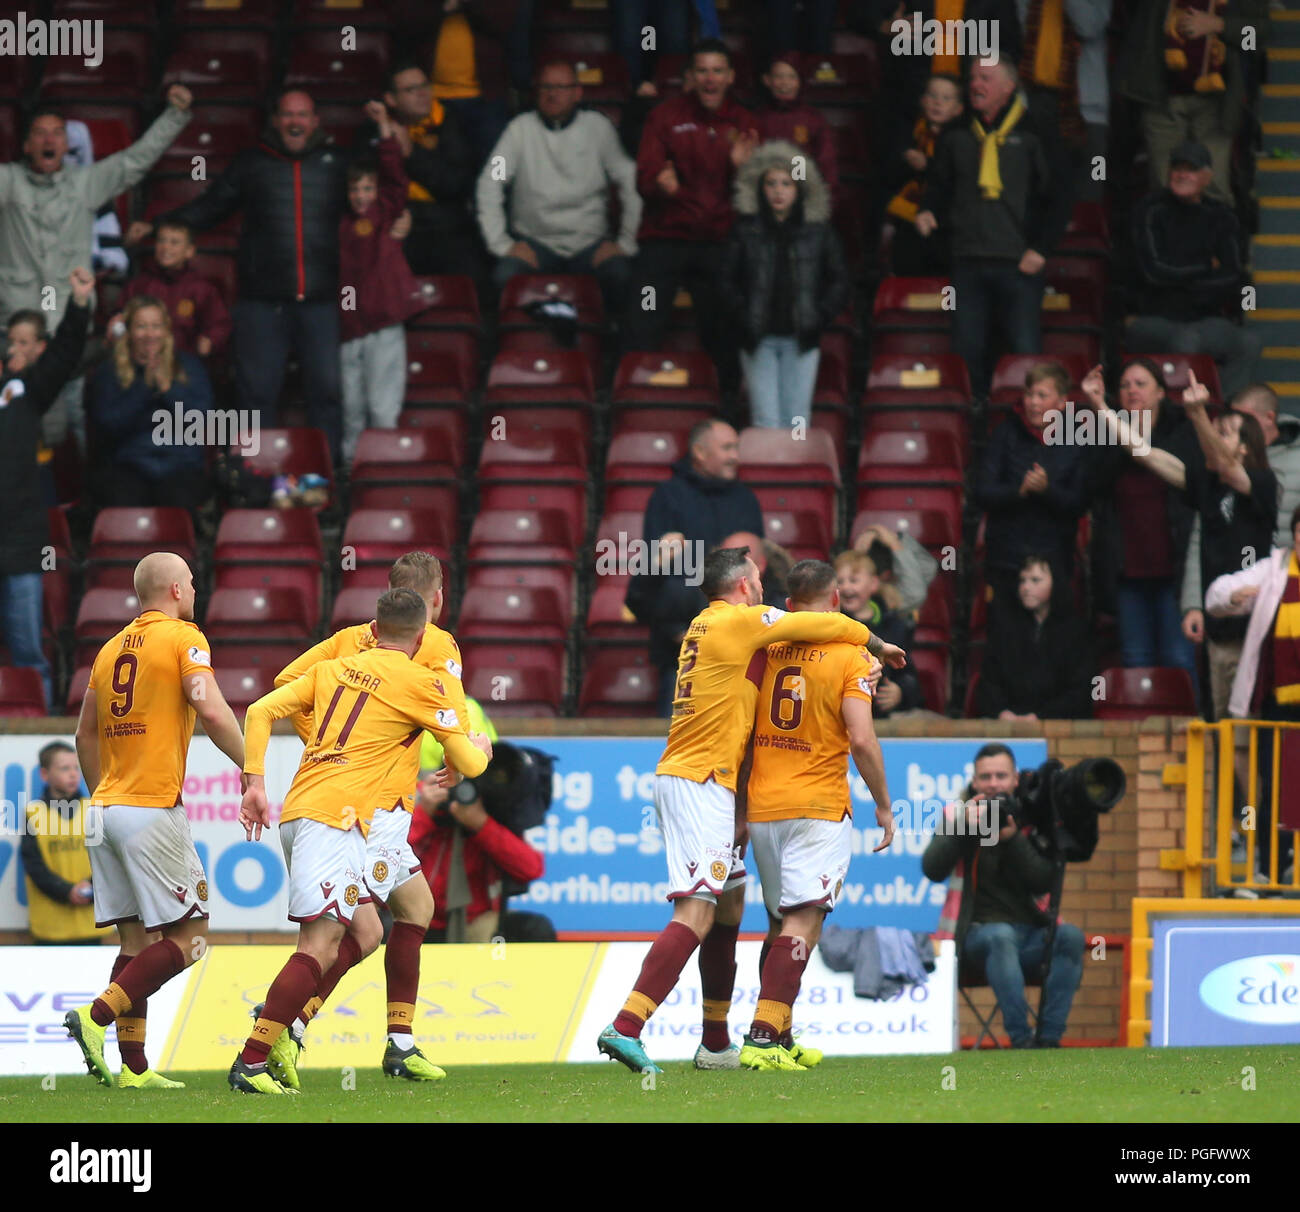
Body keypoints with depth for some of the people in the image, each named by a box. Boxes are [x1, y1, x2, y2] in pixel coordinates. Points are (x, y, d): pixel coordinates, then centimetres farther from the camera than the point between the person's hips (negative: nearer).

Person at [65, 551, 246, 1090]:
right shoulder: (183, 638, -4)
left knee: (135, 939, 8)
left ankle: (133, 1066, 2)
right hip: (153, 810, -7)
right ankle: (97, 1016, -16)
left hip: (105, 808, 7)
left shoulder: (112, 648, 16)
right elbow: (212, 711, -17)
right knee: (187, 936, -2)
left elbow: (86, 735, 20)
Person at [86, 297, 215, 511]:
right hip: (125, 467, -1)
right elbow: (106, 425, -4)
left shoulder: (189, 366, 15)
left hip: (180, 468, 1)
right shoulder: (109, 371, 11)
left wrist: (168, 387, -11)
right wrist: (144, 386, -11)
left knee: (180, 503, -32)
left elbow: (203, 416, 2)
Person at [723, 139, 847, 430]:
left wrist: (819, 317, -3)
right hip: (759, 340, 0)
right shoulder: (746, 230, 4)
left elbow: (839, 281, 7)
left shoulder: (818, 231, 4)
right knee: (765, 421, -6)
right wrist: (743, 317, -7)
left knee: (797, 421, 0)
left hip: (800, 340, 0)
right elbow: (728, 279, 4)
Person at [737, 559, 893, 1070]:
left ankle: (780, 1039, 23)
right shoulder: (850, 656, -6)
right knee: (803, 920, -10)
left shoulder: (764, 650, 7)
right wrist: (883, 804, -2)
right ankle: (763, 1037, -24)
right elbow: (861, 739, -14)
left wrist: (741, 807, 22)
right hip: (819, 808, -5)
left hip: (761, 807, 5)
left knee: (783, 921, 18)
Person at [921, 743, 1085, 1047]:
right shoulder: (957, 814, 6)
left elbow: (1043, 883, -4)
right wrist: (965, 828, -20)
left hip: (1031, 934, 2)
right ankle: (1020, 1039, -40)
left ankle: (1049, 1038, -29)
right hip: (980, 930, -2)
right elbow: (933, 870, -9)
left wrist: (1012, 838, -16)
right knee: (1001, 937, -36)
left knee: (1071, 936, -27)